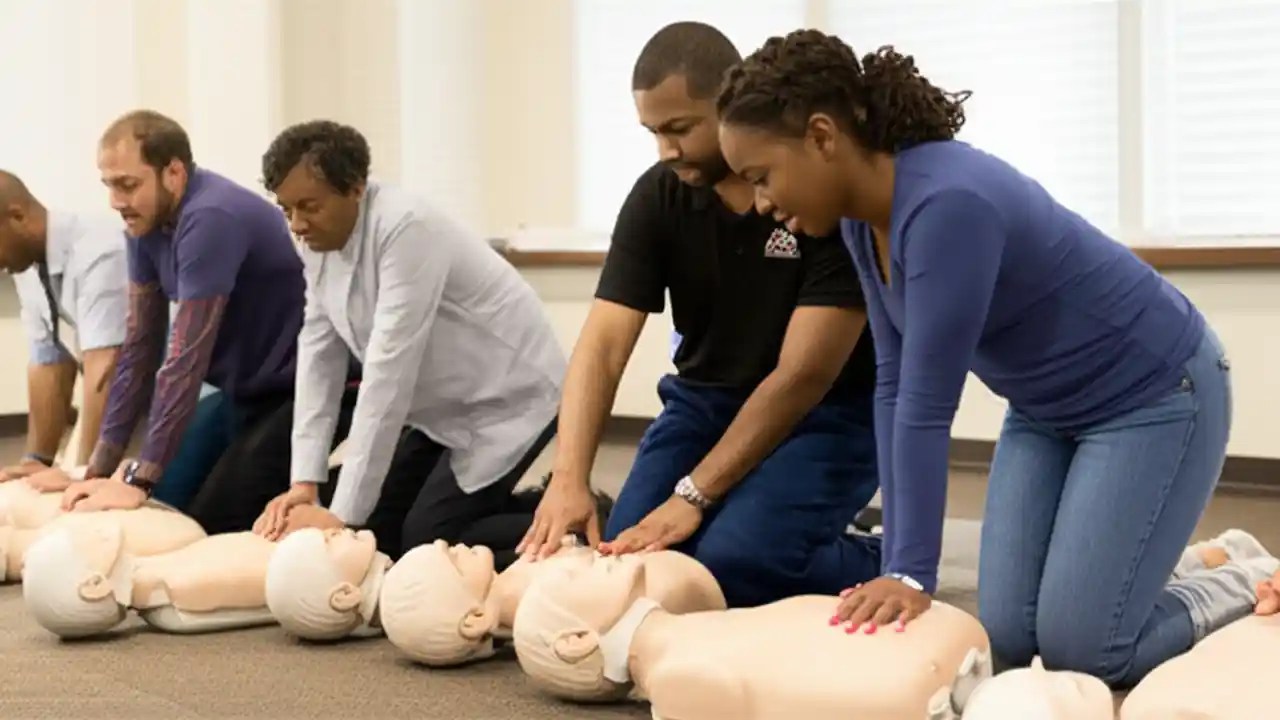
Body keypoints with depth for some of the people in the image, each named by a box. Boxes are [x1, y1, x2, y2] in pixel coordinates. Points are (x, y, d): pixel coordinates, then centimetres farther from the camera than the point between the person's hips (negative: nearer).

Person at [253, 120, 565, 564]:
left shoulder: (406, 228, -30)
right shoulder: (320, 243, -4)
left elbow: (390, 371, -33)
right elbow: (319, 360, -4)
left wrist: (343, 514, -33)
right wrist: (304, 483, -14)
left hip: (507, 397, -8)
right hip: (445, 408, 8)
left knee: (426, 541, -15)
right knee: (374, 532, 3)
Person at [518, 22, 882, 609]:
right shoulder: (657, 196, -9)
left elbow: (804, 374, -24)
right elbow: (603, 345, -15)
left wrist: (692, 496, -27)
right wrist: (568, 479, -31)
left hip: (826, 413, -5)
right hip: (707, 401, 5)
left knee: (735, 561, -27)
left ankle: (878, 570, 0)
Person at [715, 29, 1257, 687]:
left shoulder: (947, 203, -34)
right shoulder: (864, 217, -7)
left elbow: (928, 403, -34)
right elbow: (895, 387, -5)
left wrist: (913, 576, -31)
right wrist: (897, 569, -6)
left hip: (1153, 396, -8)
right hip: (1048, 408, 8)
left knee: (1080, 645, -12)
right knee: (1010, 633, 1)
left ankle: (1248, 597, 14)